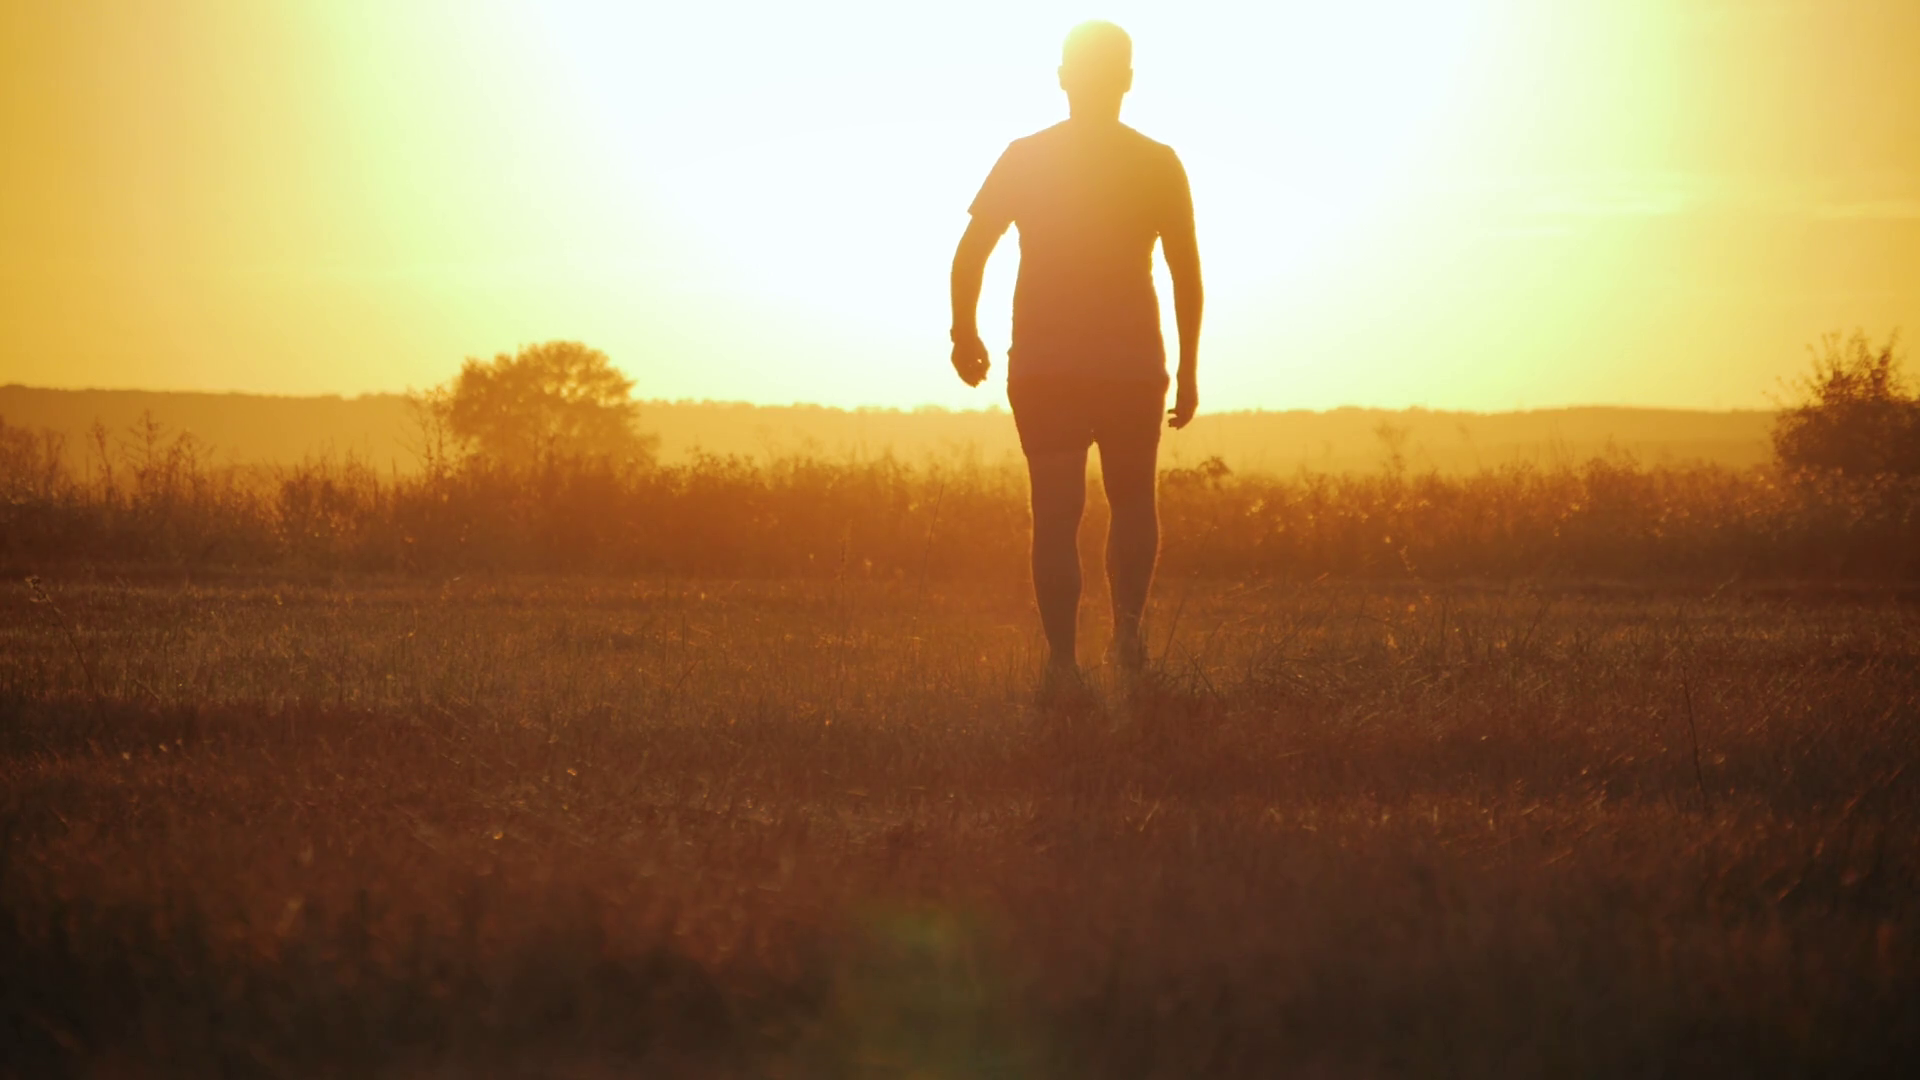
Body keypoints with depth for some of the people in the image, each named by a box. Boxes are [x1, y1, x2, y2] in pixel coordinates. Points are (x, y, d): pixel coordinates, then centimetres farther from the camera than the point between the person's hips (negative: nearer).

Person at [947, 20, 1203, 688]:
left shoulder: (1025, 159, 0)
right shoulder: (1158, 165, -1)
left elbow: (970, 252, -3)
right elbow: (1187, 274, -2)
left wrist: (965, 333, 10)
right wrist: (1188, 369, 6)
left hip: (1043, 370, 0)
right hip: (1133, 367, 0)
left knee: (1055, 516, 7)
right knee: (1133, 501, 19)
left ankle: (1063, 661, -1)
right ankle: (1128, 624, -1)